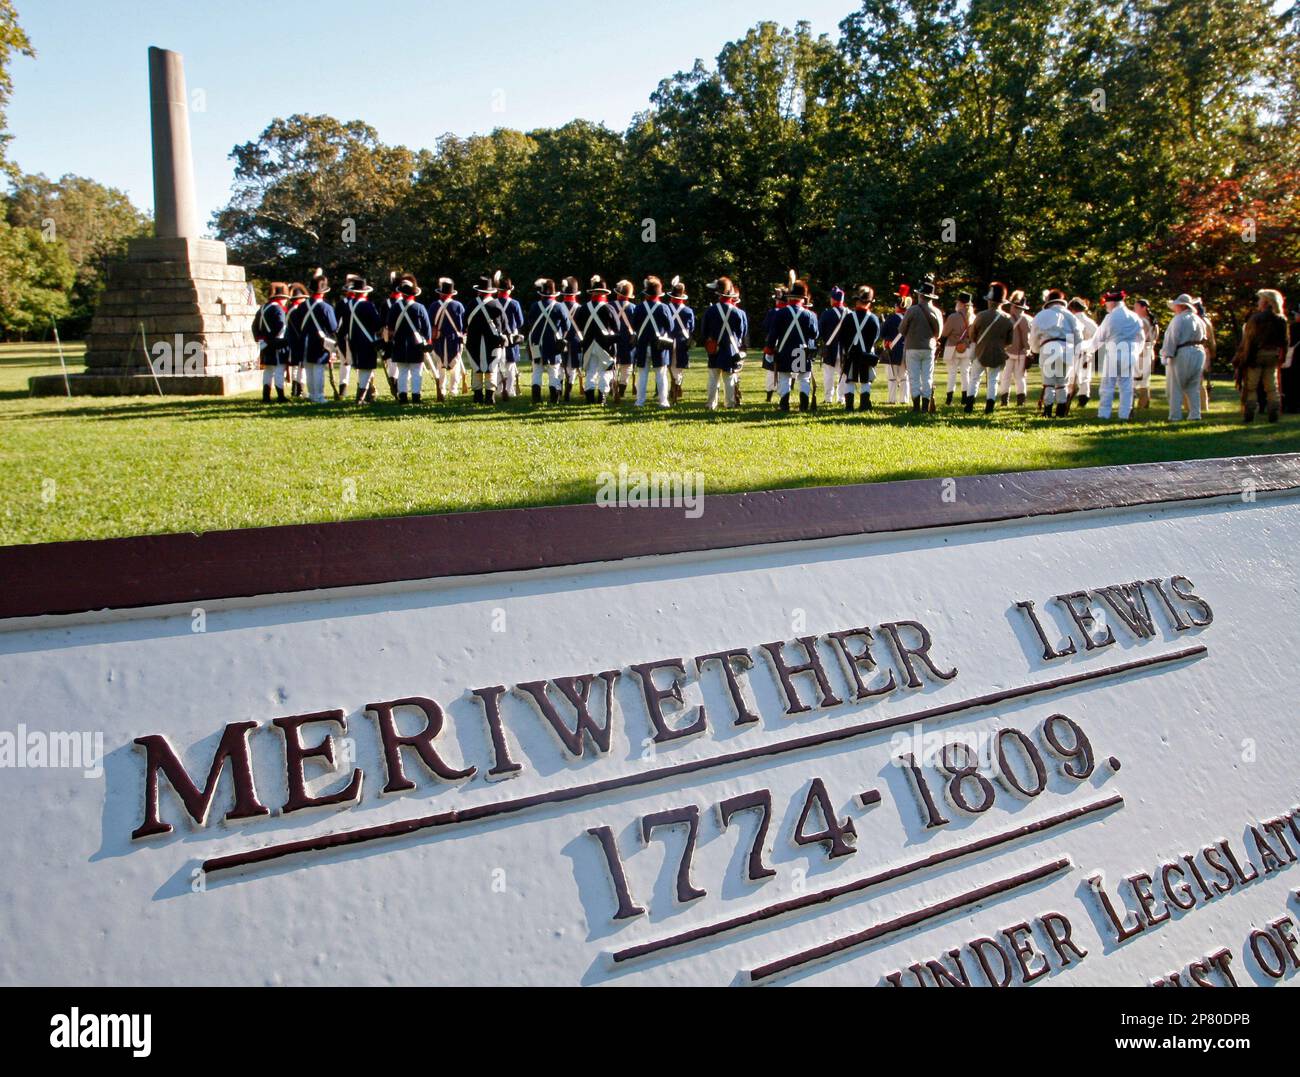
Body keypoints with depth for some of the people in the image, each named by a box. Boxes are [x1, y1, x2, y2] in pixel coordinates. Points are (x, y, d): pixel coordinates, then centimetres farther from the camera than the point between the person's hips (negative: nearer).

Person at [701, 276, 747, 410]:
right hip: (731, 352, -1)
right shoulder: (739, 313, -8)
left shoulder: (710, 311, -7)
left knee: (713, 379, 7)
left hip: (714, 351, 1)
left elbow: (703, 332, 3)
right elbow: (744, 333, 3)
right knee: (729, 379, 7)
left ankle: (712, 405, 8)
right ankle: (730, 403, 12)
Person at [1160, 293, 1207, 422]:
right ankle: (1195, 415, 8)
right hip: (1199, 353, 7)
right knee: (1193, 387, 11)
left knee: (1176, 387, -1)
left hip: (1182, 354, -7)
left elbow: (1172, 339, -15)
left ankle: (1175, 416, -3)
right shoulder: (1198, 320, 14)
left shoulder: (1178, 319, -10)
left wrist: (1166, 355, -14)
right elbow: (1203, 339, 17)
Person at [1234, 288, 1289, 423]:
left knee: (1251, 387, 2)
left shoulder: (1256, 318, -14)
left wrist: (1242, 358, -11)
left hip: (1256, 356, -5)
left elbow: (1248, 340, -15)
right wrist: (1281, 357, 16)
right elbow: (1284, 342, 7)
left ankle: (1249, 415, -1)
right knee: (1272, 388, 10)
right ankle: (1274, 415, 7)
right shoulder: (1281, 320, 3)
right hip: (1273, 356, 5)